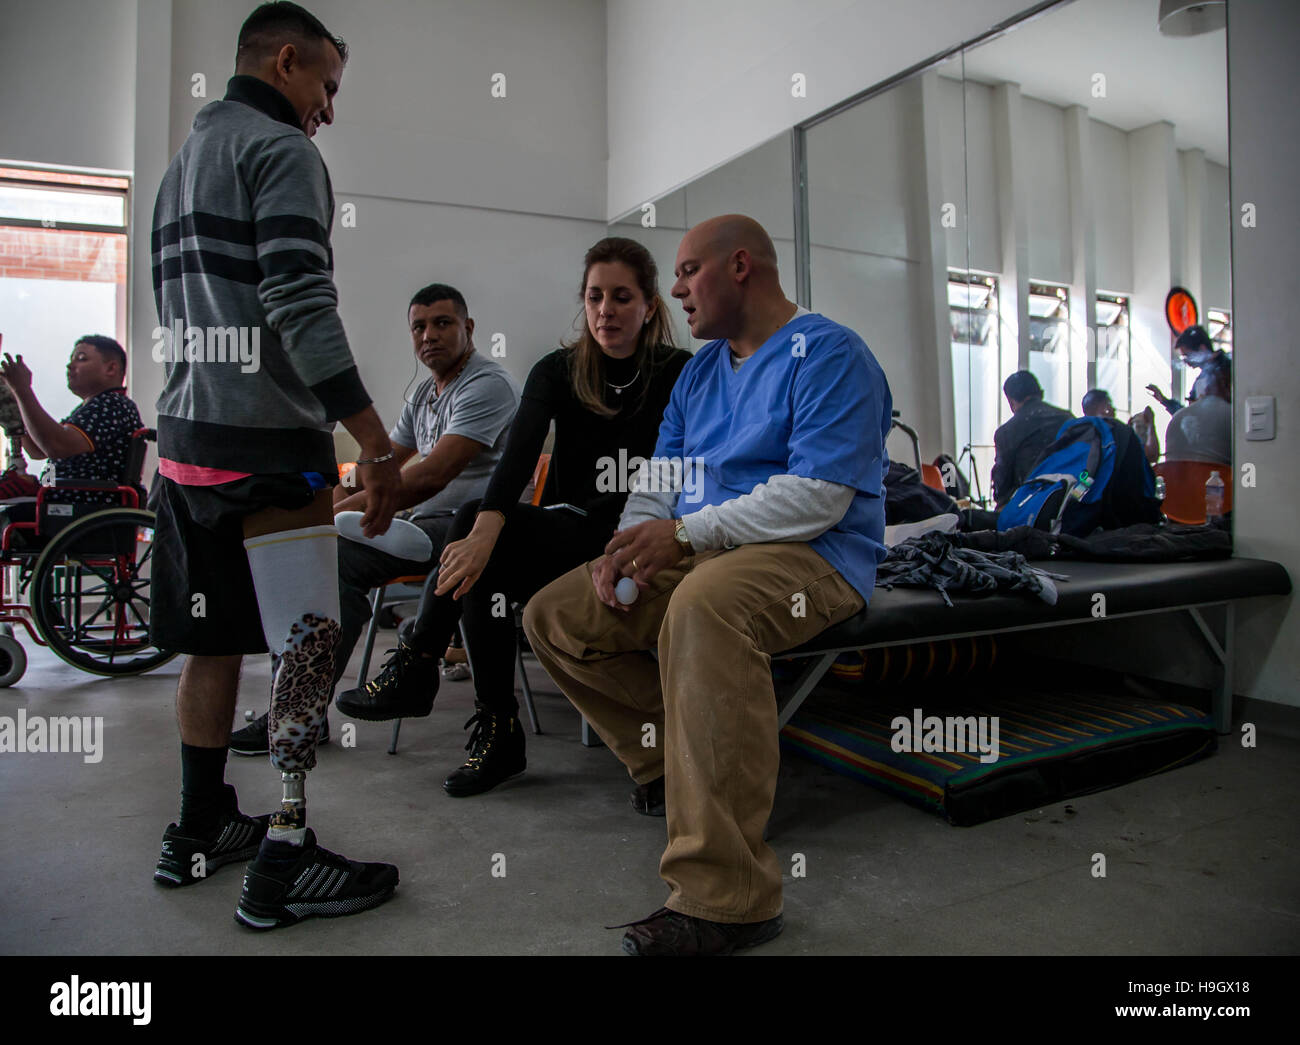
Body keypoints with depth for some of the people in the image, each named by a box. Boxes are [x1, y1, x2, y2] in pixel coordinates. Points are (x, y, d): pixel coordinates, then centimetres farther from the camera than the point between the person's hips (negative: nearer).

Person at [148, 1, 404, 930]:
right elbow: (300, 310, -19)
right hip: (266, 444, -9)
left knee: (214, 642, 15)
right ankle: (283, 863, 1)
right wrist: (377, 445, -20)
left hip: (184, 443, 10)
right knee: (310, 645, -4)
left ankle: (200, 829, 26)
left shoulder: (181, 165, 24)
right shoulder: (282, 151, -6)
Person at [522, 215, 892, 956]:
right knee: (553, 617, 1)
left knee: (703, 605, -41)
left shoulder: (829, 354, -8)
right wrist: (629, 544, -5)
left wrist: (686, 532, -22)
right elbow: (661, 476, 16)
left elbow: (818, 497, -20)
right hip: (698, 554, 9)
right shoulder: (701, 370, 19)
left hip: (814, 558, -8)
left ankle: (725, 897, -36)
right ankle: (675, 762, 1)